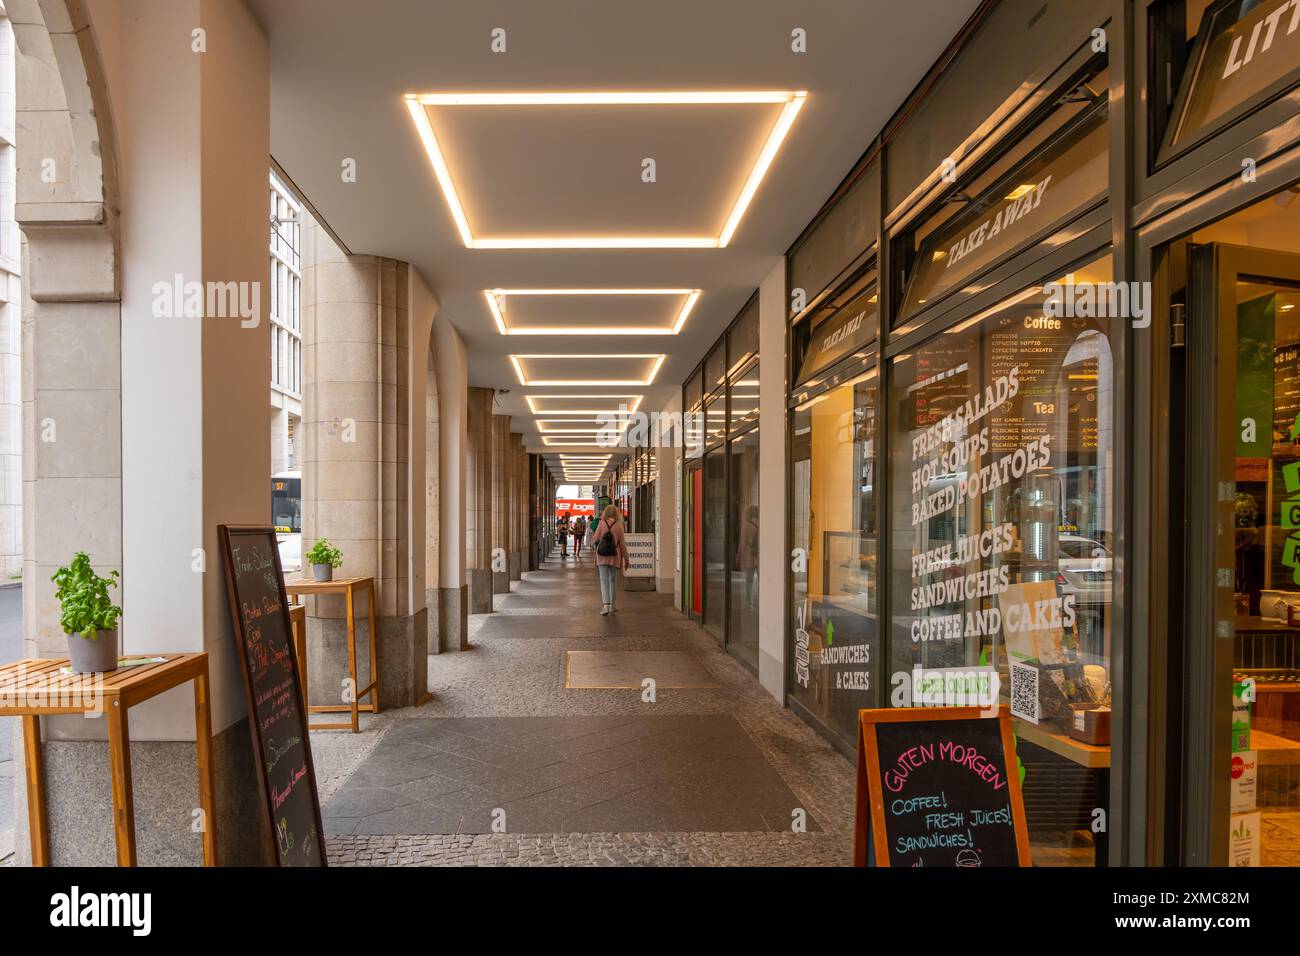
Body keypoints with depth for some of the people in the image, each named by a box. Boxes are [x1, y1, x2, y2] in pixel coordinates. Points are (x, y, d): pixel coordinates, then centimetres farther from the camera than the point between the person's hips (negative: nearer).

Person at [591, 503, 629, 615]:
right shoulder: (619, 526, -6)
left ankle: (605, 604, -13)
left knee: (604, 580, 0)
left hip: (602, 556, -1)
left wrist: (593, 547, 22)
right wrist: (626, 560, 5)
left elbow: (595, 539, -2)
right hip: (615, 557, 1)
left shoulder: (601, 524, -6)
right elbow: (622, 544, -3)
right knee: (613, 580, 13)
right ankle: (612, 605, 18)